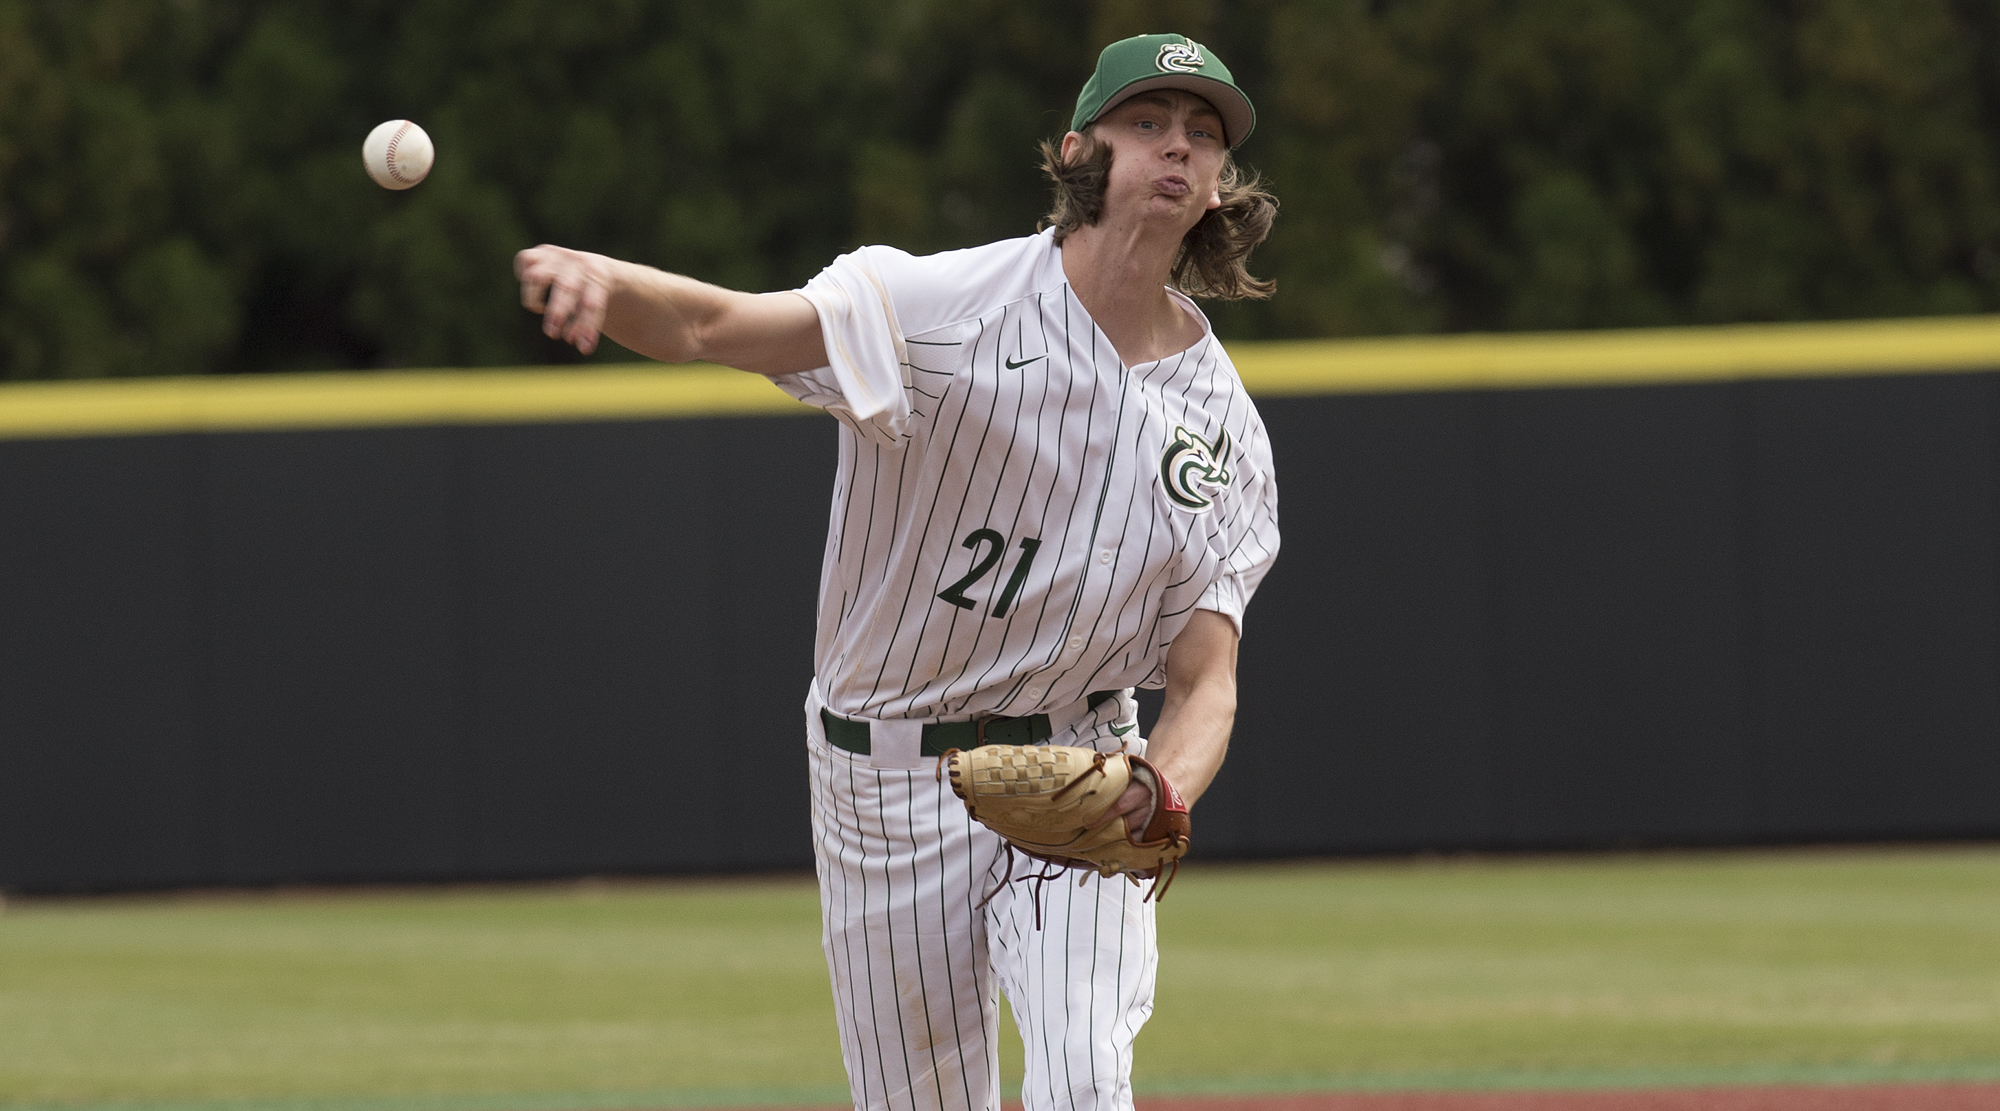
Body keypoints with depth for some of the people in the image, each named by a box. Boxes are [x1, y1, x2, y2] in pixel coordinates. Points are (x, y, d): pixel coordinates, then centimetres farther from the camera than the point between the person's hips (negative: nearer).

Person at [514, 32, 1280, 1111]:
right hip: (886, 778, -2)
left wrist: (1159, 794, -31)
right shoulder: (948, 308, -14)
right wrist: (601, 280, -52)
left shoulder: (1227, 432, -3)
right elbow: (716, 324, -28)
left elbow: (1206, 683, -7)